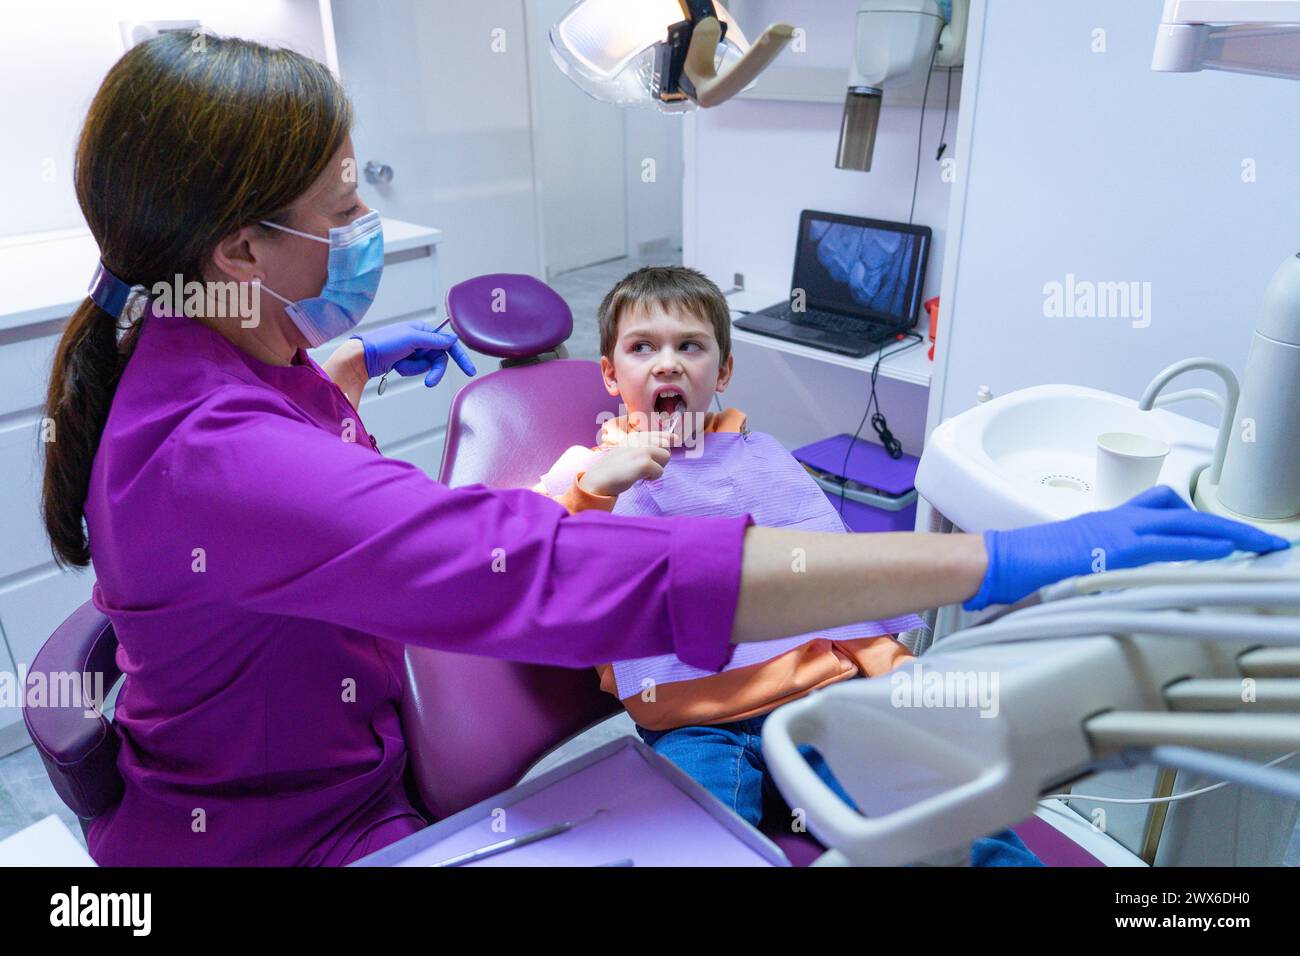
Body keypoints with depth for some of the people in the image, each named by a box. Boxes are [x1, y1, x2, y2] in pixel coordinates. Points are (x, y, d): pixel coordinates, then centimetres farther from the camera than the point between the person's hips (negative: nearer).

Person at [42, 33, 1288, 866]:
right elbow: (554, 575, -48)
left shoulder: (190, 349, -4)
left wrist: (353, 366, 11)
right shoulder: (212, 457, -37)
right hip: (283, 830, -8)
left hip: (328, 737, 9)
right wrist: (993, 564, -46)